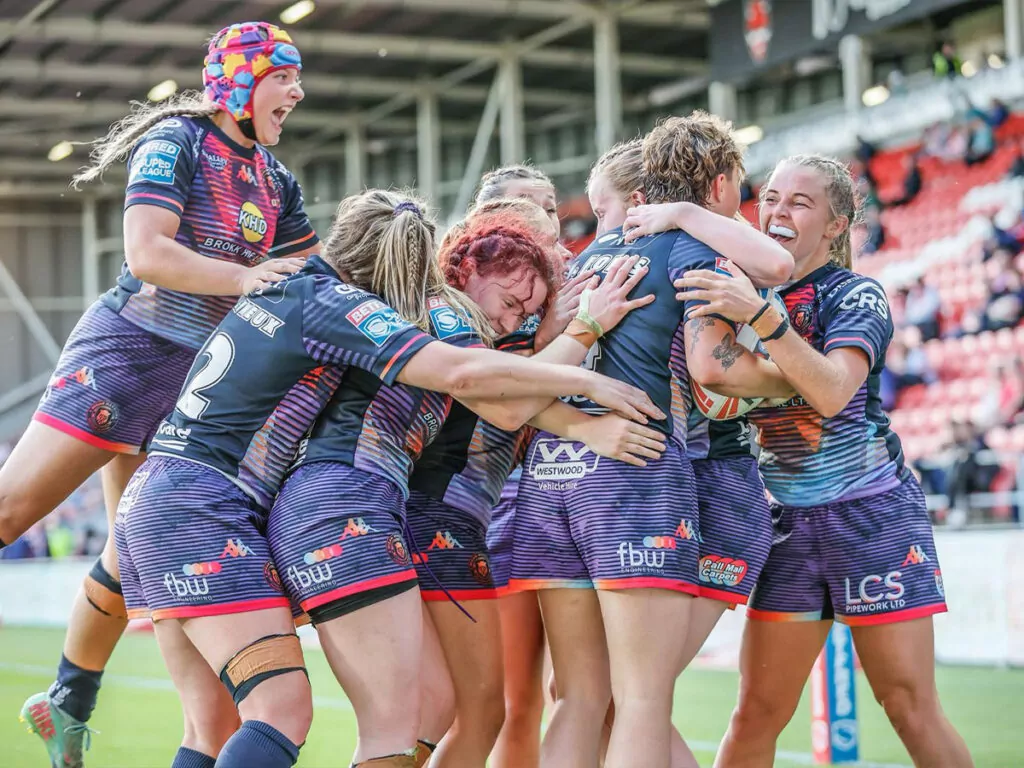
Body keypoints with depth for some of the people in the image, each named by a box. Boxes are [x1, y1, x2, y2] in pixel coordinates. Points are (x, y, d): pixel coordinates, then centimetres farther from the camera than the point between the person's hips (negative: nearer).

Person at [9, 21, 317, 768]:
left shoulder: (274, 180, 12)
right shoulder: (175, 142, -8)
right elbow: (146, 254, -20)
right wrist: (246, 277, -22)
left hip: (198, 375, 7)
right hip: (125, 353, -7)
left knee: (135, 555, 9)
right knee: (12, 508, -11)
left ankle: (69, 706, 25)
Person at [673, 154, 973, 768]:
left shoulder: (855, 295, -7)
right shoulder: (745, 294, 9)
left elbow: (833, 392, -24)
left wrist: (762, 317, -37)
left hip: (872, 514, -4)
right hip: (790, 522, 4)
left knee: (913, 710, -4)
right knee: (756, 715, -1)